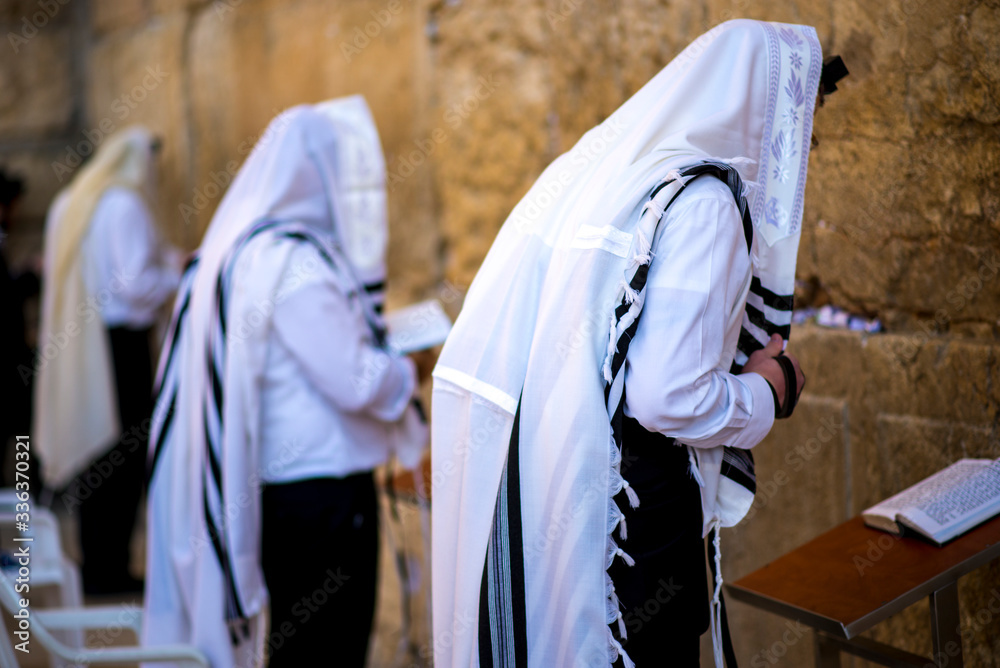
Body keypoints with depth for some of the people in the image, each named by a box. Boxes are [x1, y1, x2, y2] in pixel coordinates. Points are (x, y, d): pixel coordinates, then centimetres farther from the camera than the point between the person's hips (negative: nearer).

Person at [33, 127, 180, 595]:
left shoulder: (67, 203, 10)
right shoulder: (125, 206, -13)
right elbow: (136, 284, -20)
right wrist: (177, 272, -1)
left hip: (71, 343, 8)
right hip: (118, 342, -8)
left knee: (87, 449, 14)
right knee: (124, 455, -1)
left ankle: (94, 565, 22)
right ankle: (110, 570, 2)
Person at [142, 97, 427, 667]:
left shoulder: (248, 250, 10)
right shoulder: (294, 262, -20)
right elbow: (354, 382, -19)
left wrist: (381, 344, 13)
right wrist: (410, 371, -1)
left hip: (279, 486, 10)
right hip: (323, 492, -10)